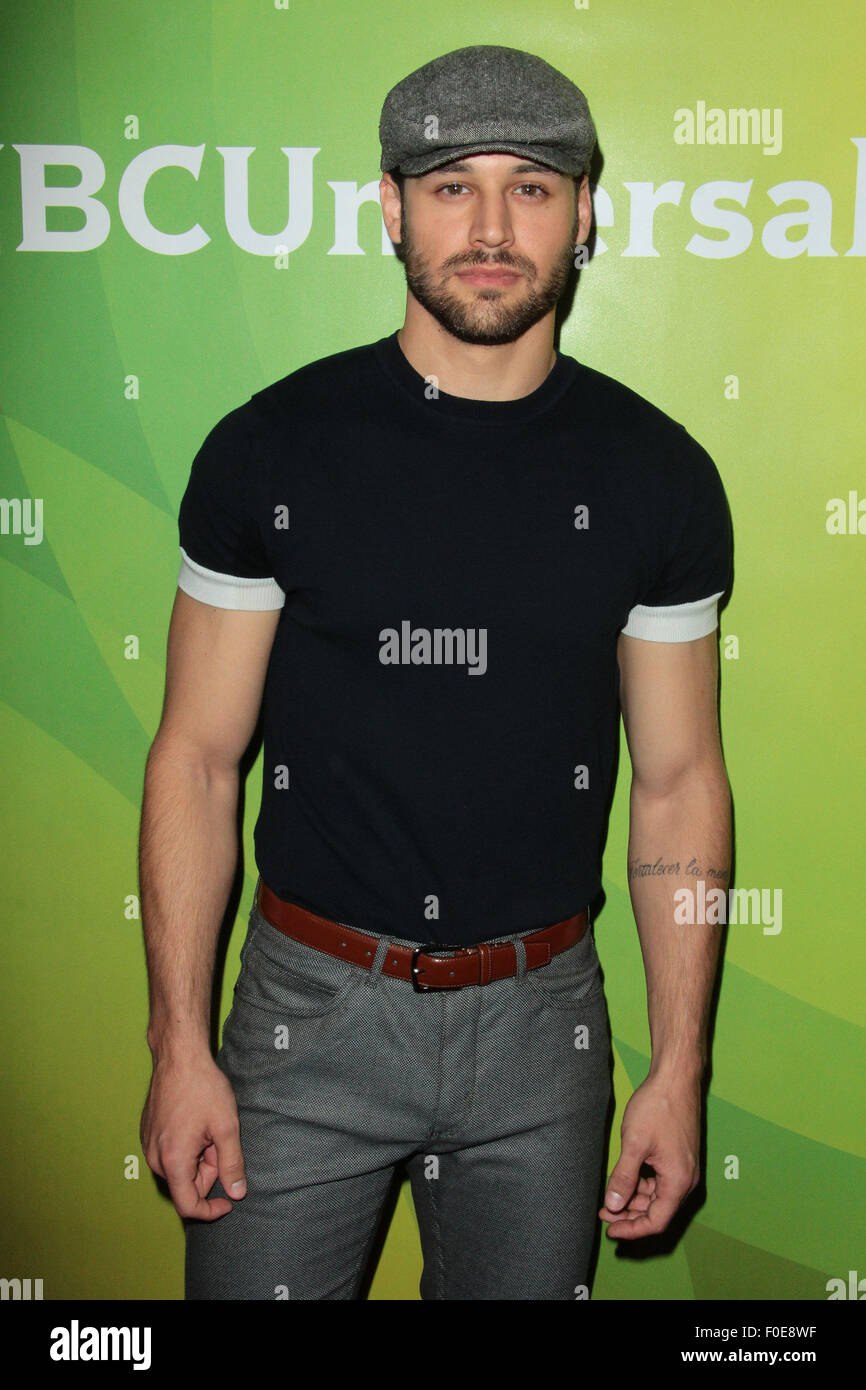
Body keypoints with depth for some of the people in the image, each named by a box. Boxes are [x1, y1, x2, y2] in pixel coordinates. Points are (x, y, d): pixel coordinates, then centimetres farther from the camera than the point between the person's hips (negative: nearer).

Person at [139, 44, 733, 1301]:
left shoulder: (656, 474, -3)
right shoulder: (270, 450, -7)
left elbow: (679, 780, 1)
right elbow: (197, 760, -3)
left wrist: (680, 1068, 0)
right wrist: (179, 1045, -5)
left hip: (540, 1018, 2)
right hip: (314, 1007, -1)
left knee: (525, 1281, 18)